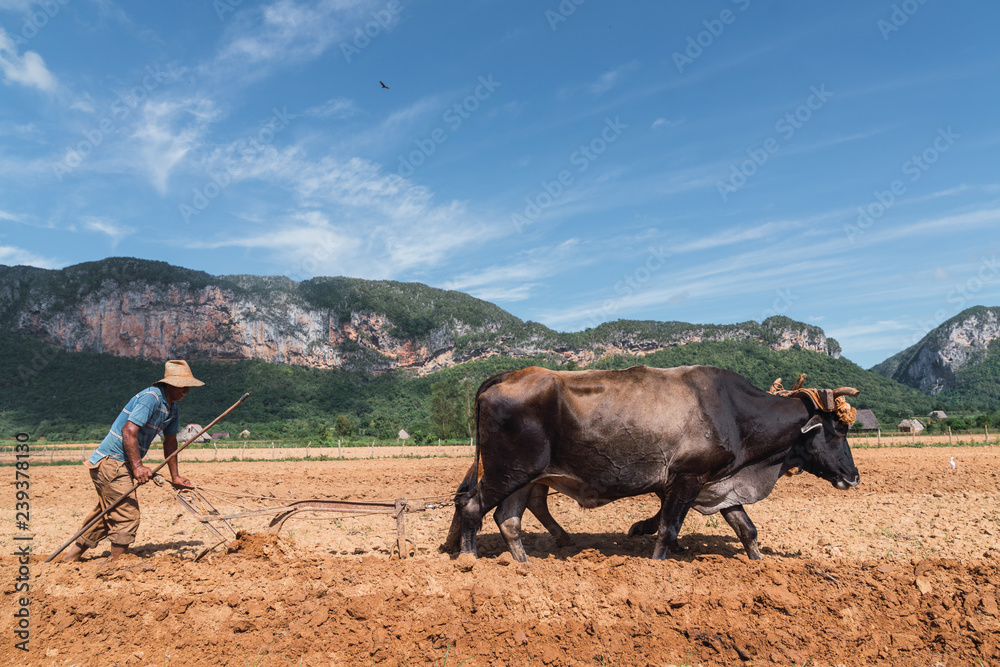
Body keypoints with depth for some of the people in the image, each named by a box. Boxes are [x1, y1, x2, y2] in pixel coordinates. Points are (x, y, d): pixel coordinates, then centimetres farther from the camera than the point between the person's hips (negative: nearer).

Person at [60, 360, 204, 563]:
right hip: (111, 461, -10)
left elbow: (170, 441, 18)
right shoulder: (150, 398, -19)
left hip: (122, 463, 10)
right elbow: (129, 431, -29)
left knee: (107, 514, 20)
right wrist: (137, 466, -35)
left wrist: (175, 476, 20)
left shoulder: (172, 406, 10)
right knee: (127, 516, -7)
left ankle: (72, 555, 34)